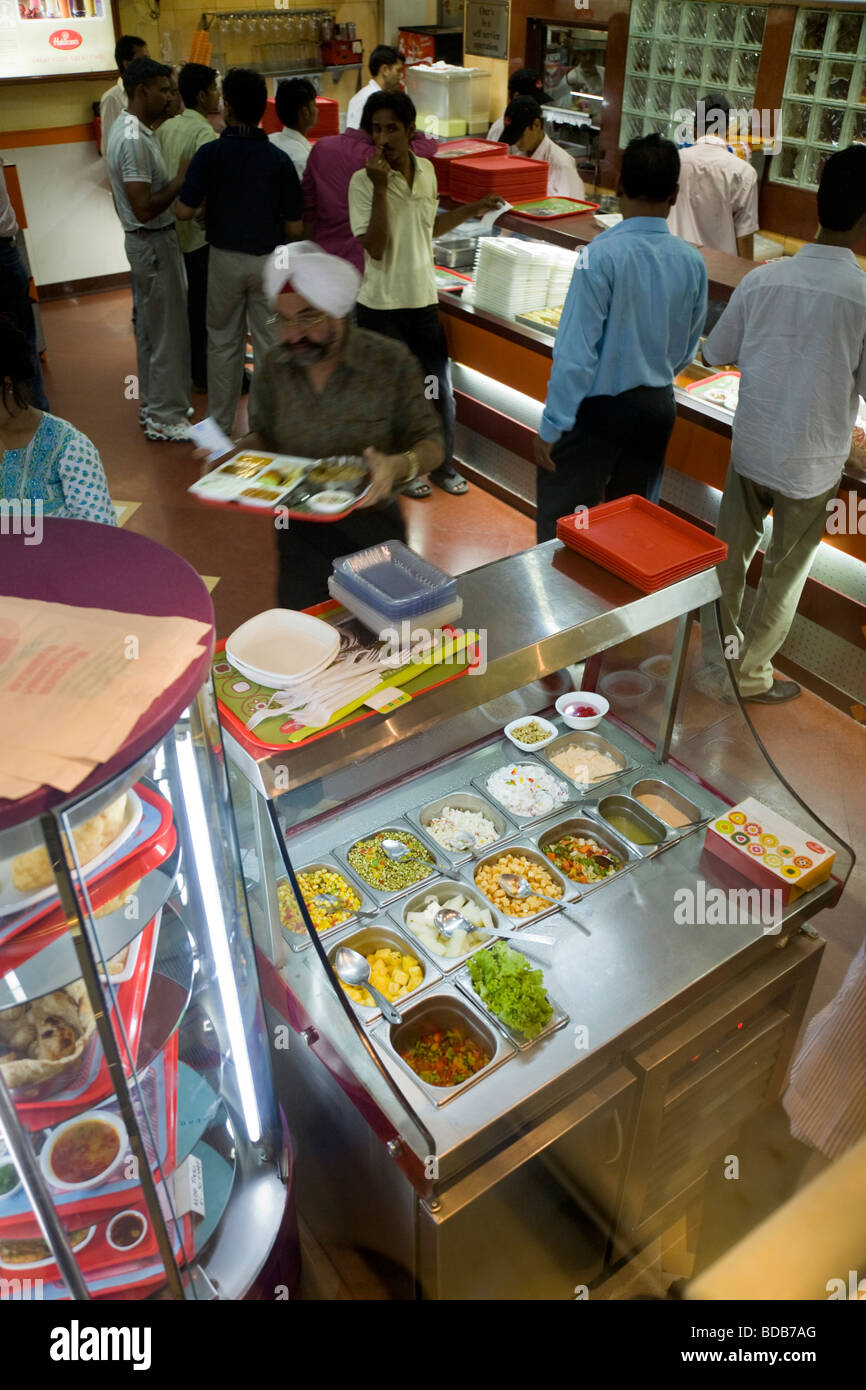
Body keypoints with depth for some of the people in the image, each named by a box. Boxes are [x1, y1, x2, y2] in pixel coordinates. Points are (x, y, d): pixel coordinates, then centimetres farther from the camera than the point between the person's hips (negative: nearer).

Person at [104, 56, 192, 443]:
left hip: (146, 241, 11)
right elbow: (145, 208, -28)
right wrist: (181, 180, -19)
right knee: (169, 331, -3)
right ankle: (165, 418, 6)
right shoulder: (135, 140, -23)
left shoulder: (128, 128, 9)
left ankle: (152, 404, 29)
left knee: (150, 325, 17)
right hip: (154, 242, -11)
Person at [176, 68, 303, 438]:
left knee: (222, 342, 15)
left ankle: (220, 425, 23)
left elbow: (184, 211, -10)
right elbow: (294, 228, -8)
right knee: (270, 344, 8)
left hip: (224, 258, 1)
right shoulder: (279, 160, -10)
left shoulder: (209, 154, -11)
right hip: (268, 260, -1)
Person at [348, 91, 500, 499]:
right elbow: (376, 247, -23)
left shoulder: (426, 171, 3)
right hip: (381, 306, -4)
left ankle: (443, 464, 30)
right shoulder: (364, 181, -13)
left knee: (440, 389, 11)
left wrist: (470, 211, 15)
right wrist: (381, 186, -27)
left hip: (424, 300, 5)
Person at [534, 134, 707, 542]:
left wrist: (553, 425, -14)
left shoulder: (603, 253, -18)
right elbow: (686, 348, 10)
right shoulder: (692, 261, -2)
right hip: (658, 407, 6)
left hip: (599, 409, -6)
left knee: (559, 525, 4)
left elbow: (576, 348, -20)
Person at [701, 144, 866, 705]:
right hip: (812, 463, -3)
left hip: (750, 447, 3)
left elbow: (715, 353, 4)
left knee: (731, 554, 20)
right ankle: (751, 674, 27)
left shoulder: (763, 279, -9)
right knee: (786, 574, 14)